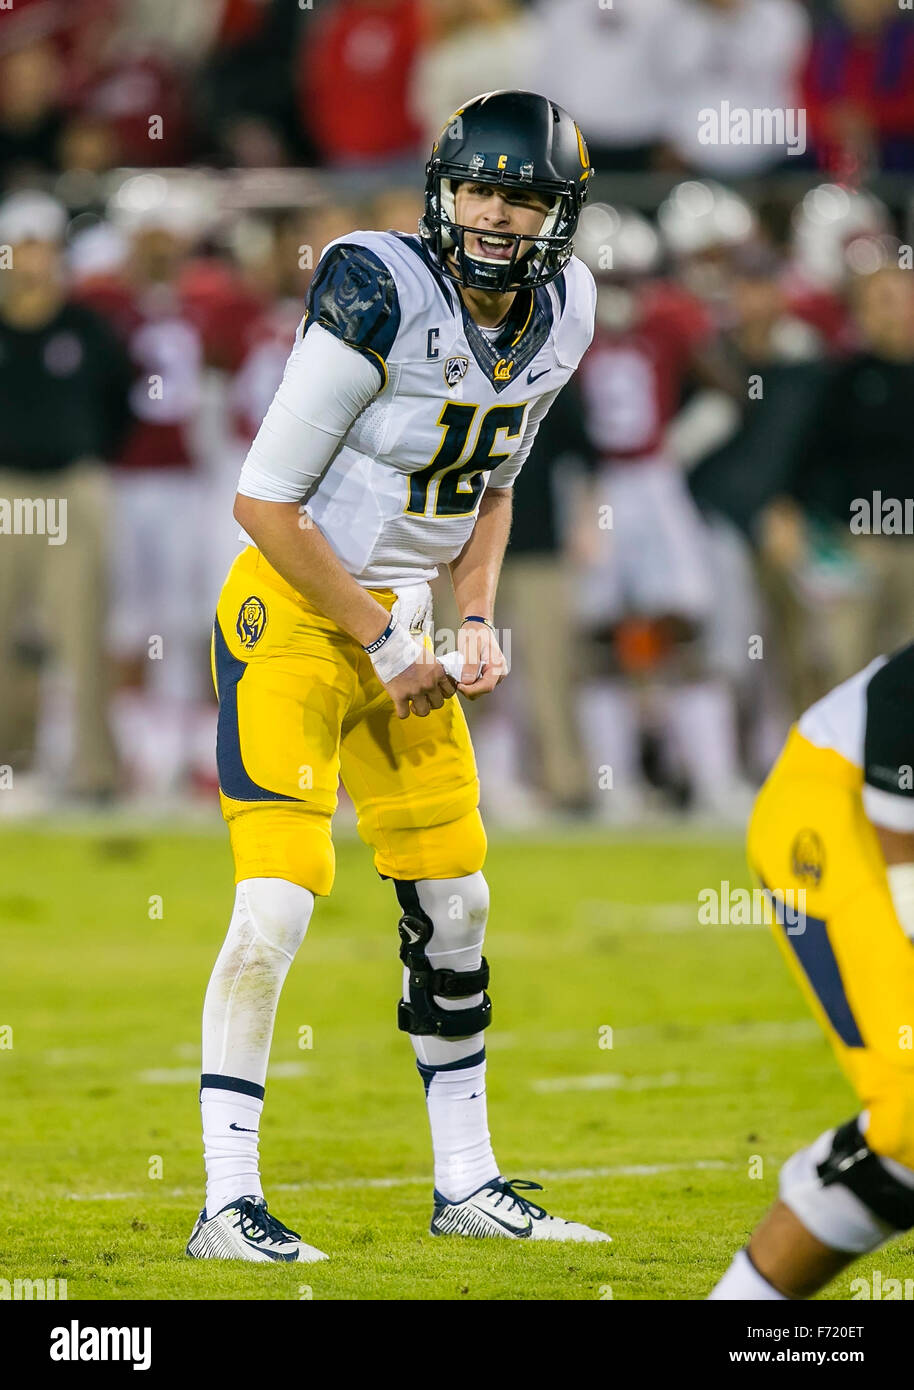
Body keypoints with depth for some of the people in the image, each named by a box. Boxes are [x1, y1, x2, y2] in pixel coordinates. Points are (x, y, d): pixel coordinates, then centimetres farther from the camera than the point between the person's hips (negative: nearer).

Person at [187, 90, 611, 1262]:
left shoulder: (560, 313, 0)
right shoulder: (381, 297, -22)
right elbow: (264, 500, -19)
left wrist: (476, 621, 1)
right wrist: (383, 644, -16)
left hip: (399, 627, 7)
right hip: (293, 613, -7)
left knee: (452, 904, 11)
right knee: (276, 904, -15)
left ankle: (467, 1185, 24)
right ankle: (227, 1204, -12)